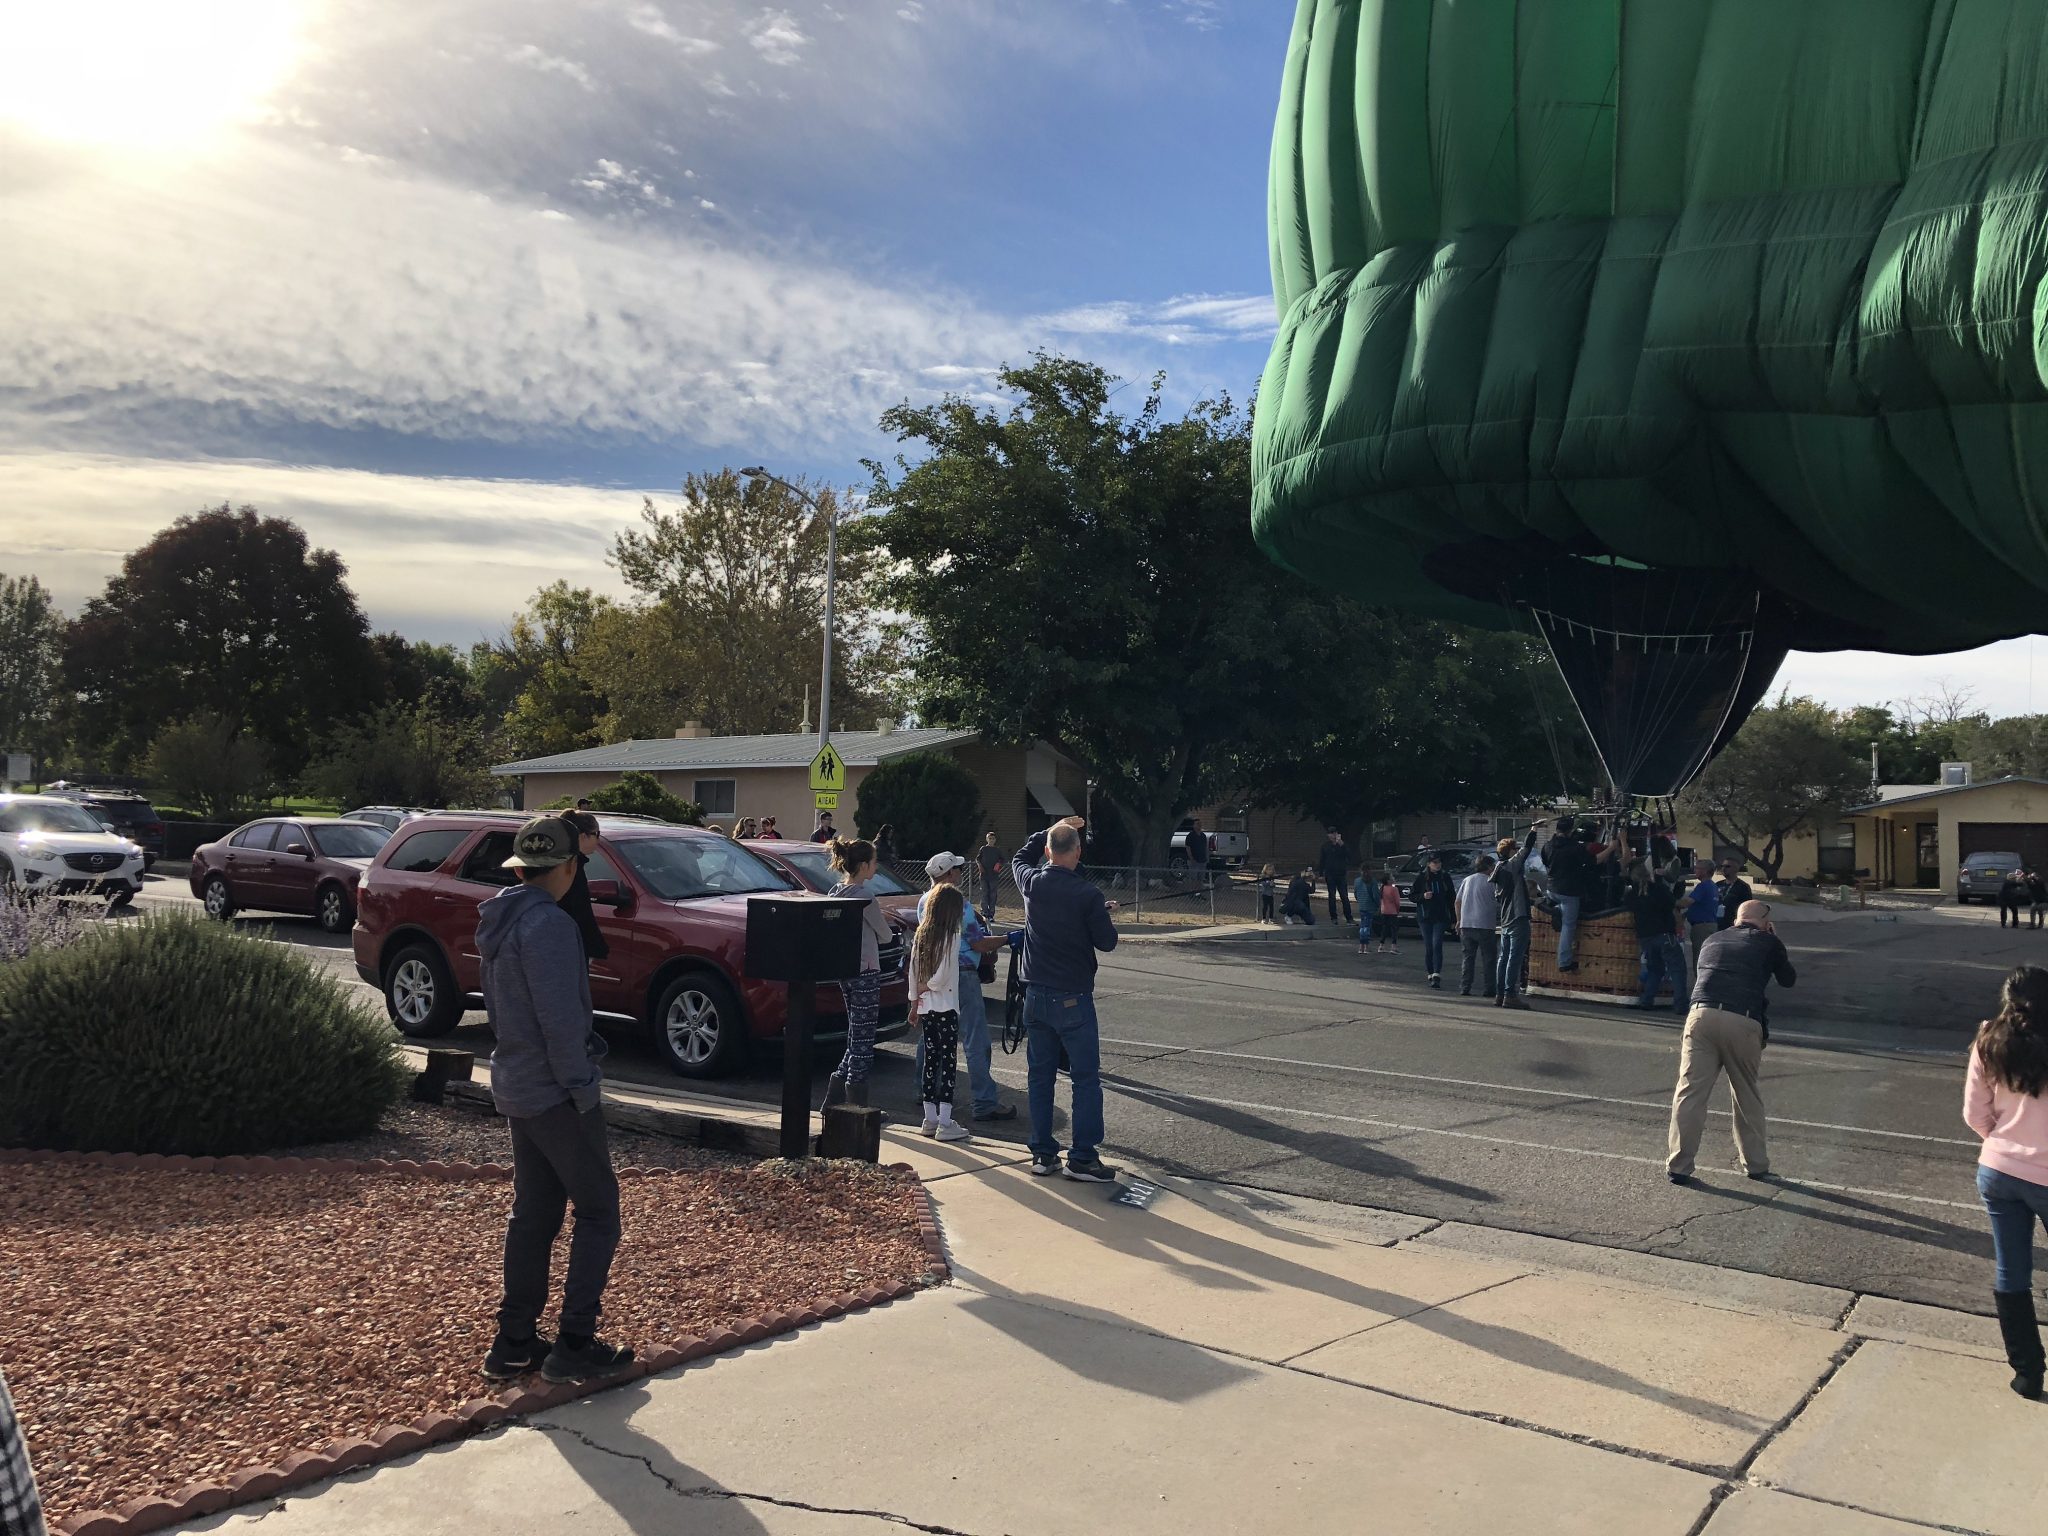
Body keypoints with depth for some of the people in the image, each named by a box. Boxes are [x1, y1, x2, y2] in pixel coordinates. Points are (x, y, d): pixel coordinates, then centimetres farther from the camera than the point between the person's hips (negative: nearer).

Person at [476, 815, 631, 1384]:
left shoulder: (497, 921, 10)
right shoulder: (548, 924, -20)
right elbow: (560, 1021, -23)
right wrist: (582, 1088, -16)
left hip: (515, 1088, 9)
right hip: (555, 1092, -9)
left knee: (532, 1214, 16)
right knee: (598, 1213, 2)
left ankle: (514, 1343, 21)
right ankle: (575, 1346, 4)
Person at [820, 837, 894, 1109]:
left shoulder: (835, 892, 7)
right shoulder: (865, 897, -17)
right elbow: (885, 935, -6)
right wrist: (882, 925, 14)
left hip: (843, 971, 8)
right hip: (865, 972, -8)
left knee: (856, 1038, 17)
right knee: (862, 1040, 0)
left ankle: (834, 1097, 18)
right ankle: (856, 1104, 6)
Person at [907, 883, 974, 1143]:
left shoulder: (922, 935, 7)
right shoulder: (952, 936, -13)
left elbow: (913, 970, 9)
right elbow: (943, 975, -19)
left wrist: (915, 1000, 16)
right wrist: (929, 986, -1)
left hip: (925, 1006, 7)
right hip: (946, 1006, -7)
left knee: (930, 1060, 12)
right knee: (948, 1063, -5)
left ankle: (930, 1119, 16)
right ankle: (945, 1124, -8)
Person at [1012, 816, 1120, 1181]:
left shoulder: (1032, 883, -2)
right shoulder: (1087, 895, -16)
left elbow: (1020, 857, 22)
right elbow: (1107, 942, -7)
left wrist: (1052, 830, 22)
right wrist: (1104, 915, 12)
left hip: (1036, 997, 5)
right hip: (1073, 999, -5)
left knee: (1040, 1077, 12)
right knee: (1086, 1079, 1)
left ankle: (1043, 1154, 16)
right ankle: (1083, 1158, 0)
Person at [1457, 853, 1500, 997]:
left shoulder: (1467, 880, 10)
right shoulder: (1490, 882, -4)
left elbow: (1458, 902, 12)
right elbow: (1497, 902, -2)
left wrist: (1459, 920, 18)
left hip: (1466, 925, 4)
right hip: (1484, 925, -4)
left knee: (1467, 958, 9)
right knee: (1489, 958, 5)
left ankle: (1464, 989, 3)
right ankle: (1487, 989, 3)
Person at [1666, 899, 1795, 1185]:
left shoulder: (1712, 941, 23)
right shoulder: (1768, 942, 14)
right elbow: (1788, 979, 27)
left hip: (1701, 1014, 2)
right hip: (1743, 1022, -2)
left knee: (1690, 1092, 2)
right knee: (1747, 1095, 16)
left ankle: (1678, 1166, 0)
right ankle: (1756, 1164, 27)